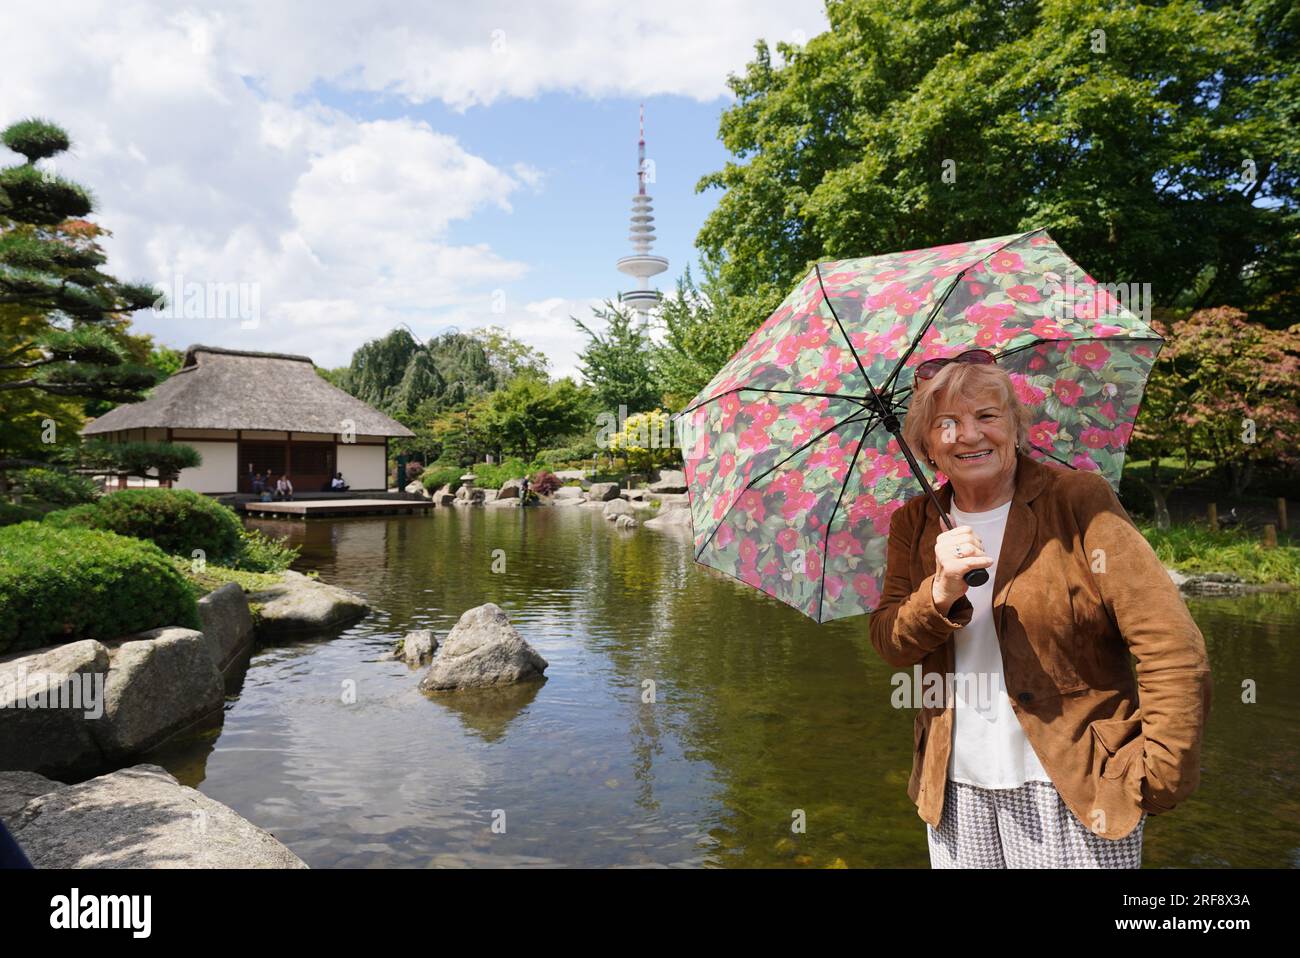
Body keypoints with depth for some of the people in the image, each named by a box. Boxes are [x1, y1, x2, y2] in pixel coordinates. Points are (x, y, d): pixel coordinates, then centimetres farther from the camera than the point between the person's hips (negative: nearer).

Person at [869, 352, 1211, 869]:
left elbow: (1173, 647, -12)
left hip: (1072, 792, -3)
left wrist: (1157, 776, -15)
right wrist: (940, 593, -20)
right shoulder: (913, 525, 4)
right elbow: (888, 644, -2)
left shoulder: (1077, 499, -8)